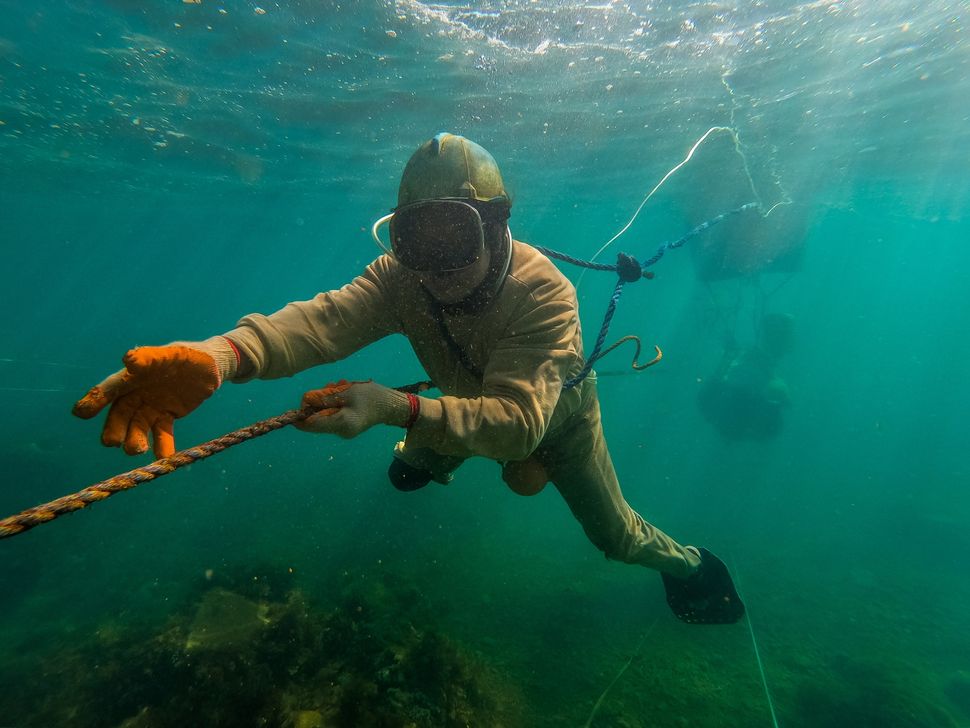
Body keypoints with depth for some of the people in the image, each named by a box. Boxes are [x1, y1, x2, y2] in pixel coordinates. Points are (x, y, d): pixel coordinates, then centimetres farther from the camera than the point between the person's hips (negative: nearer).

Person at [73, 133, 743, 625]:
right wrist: (217, 357, -65)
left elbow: (521, 420, -51)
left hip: (556, 416, -3)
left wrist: (396, 406, -64)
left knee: (615, 535, 13)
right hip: (468, 399, 4)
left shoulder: (544, 293, -41)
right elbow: (326, 317, -46)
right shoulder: (402, 277, -28)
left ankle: (687, 563, 49)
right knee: (409, 472, 18)